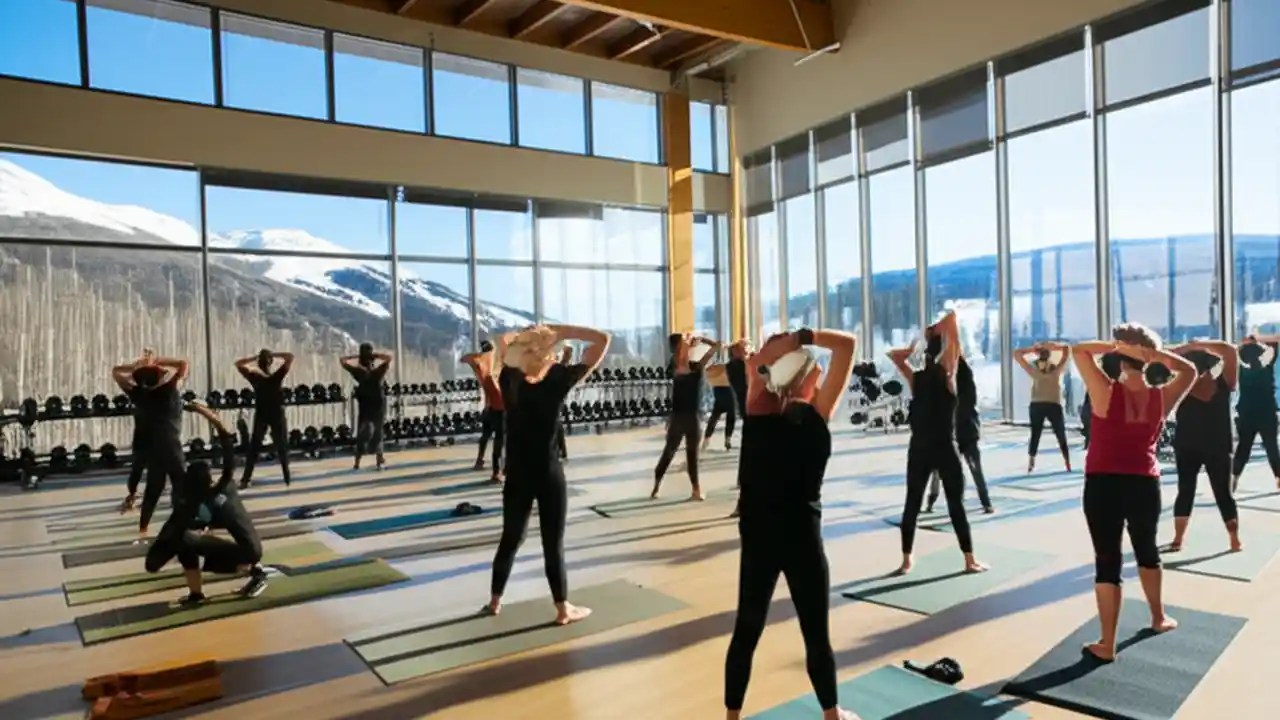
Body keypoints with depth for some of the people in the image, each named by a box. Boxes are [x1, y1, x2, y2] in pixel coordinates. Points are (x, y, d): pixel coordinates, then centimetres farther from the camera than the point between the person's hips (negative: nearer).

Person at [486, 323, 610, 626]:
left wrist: (524, 334, 3)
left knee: (510, 539, 18)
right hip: (548, 475, -5)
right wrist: (557, 330, -13)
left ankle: (494, 602, 31)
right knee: (553, 543, 5)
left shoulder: (509, 380, -5)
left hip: (516, 476, 5)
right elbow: (602, 339, -14)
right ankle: (563, 609, 17)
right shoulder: (558, 380, -17)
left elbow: (504, 341, 17)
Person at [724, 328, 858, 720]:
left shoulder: (756, 408, 1)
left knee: (746, 632, 13)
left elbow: (756, 361, 18)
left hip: (756, 535, 4)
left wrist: (777, 347, 1)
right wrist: (801, 337, -13)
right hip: (801, 537, -4)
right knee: (816, 634, 12)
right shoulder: (815, 413, -10)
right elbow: (847, 344, -9)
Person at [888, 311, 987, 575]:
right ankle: (970, 560, 11)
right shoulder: (946, 373, -5)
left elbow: (894, 355, 22)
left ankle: (906, 560, 11)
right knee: (956, 505, 4)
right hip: (945, 449, -4)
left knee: (912, 504, 7)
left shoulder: (916, 378, 6)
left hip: (919, 450, 4)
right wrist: (938, 332, 7)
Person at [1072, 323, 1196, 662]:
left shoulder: (1106, 392, -13)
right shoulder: (1161, 398, -4)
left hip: (1103, 485, -3)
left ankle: (1107, 644, 7)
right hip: (1145, 484, 4)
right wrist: (1152, 354, 0)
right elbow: (1189, 371, 14)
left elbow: (1079, 351, -6)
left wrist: (1114, 346, -6)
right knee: (1147, 550, 26)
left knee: (1107, 561, 1)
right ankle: (1159, 617, 46)